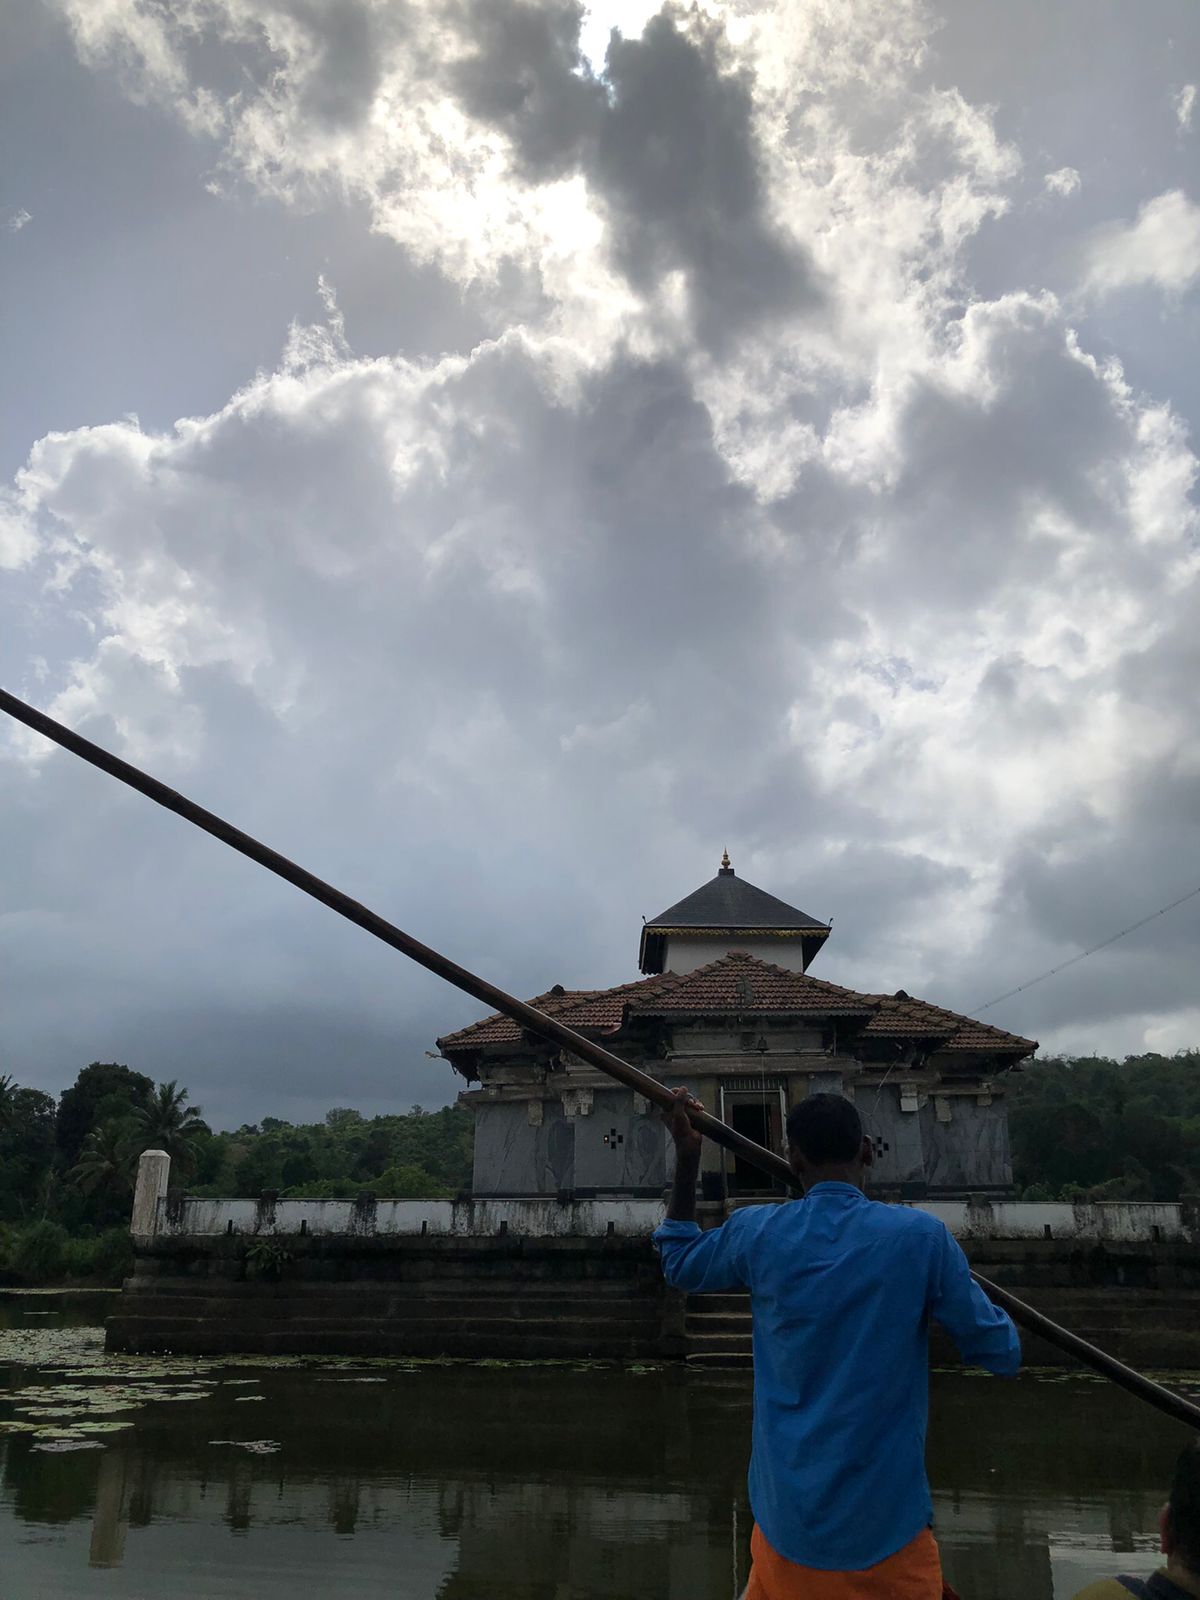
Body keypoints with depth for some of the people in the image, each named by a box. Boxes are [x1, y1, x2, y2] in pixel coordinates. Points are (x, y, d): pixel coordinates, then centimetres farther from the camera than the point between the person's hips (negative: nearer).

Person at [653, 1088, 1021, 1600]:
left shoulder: (756, 1233, -6)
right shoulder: (920, 1236, -14)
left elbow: (679, 1265, 14)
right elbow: (1001, 1353, -5)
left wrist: (685, 1158, 14)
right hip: (888, 1525, -2)